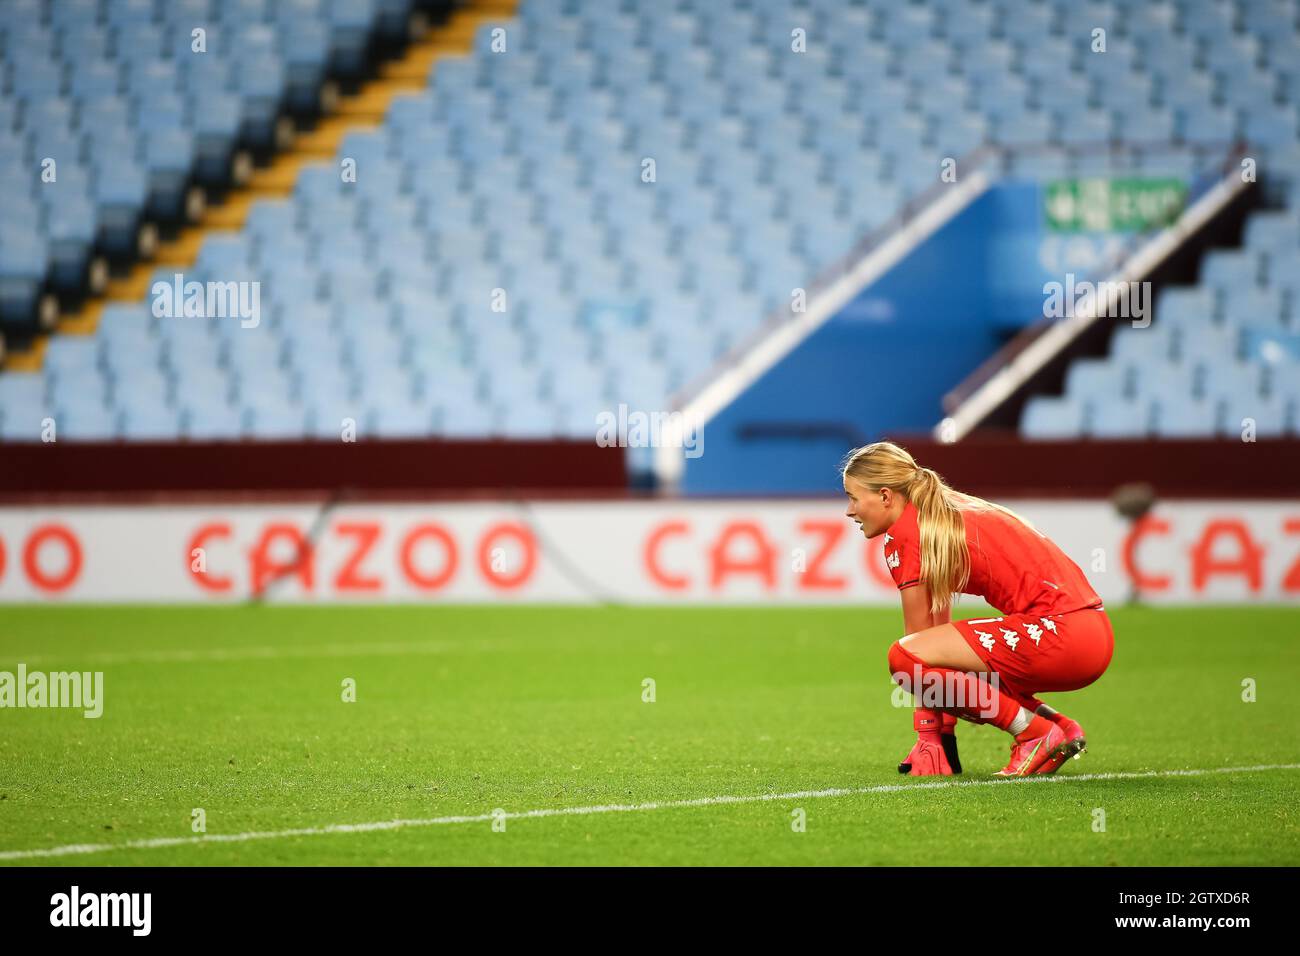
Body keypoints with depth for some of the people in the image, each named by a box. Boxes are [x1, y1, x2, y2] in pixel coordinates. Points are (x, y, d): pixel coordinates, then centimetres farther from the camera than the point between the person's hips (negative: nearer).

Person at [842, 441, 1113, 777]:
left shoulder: (905, 533, -4)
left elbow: (918, 639, 0)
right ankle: (1058, 726, 12)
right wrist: (939, 735, 20)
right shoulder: (942, 513, 22)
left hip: (1059, 631, -10)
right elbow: (939, 626, 22)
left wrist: (928, 736, 6)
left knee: (905, 657, -13)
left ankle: (1038, 735, -8)